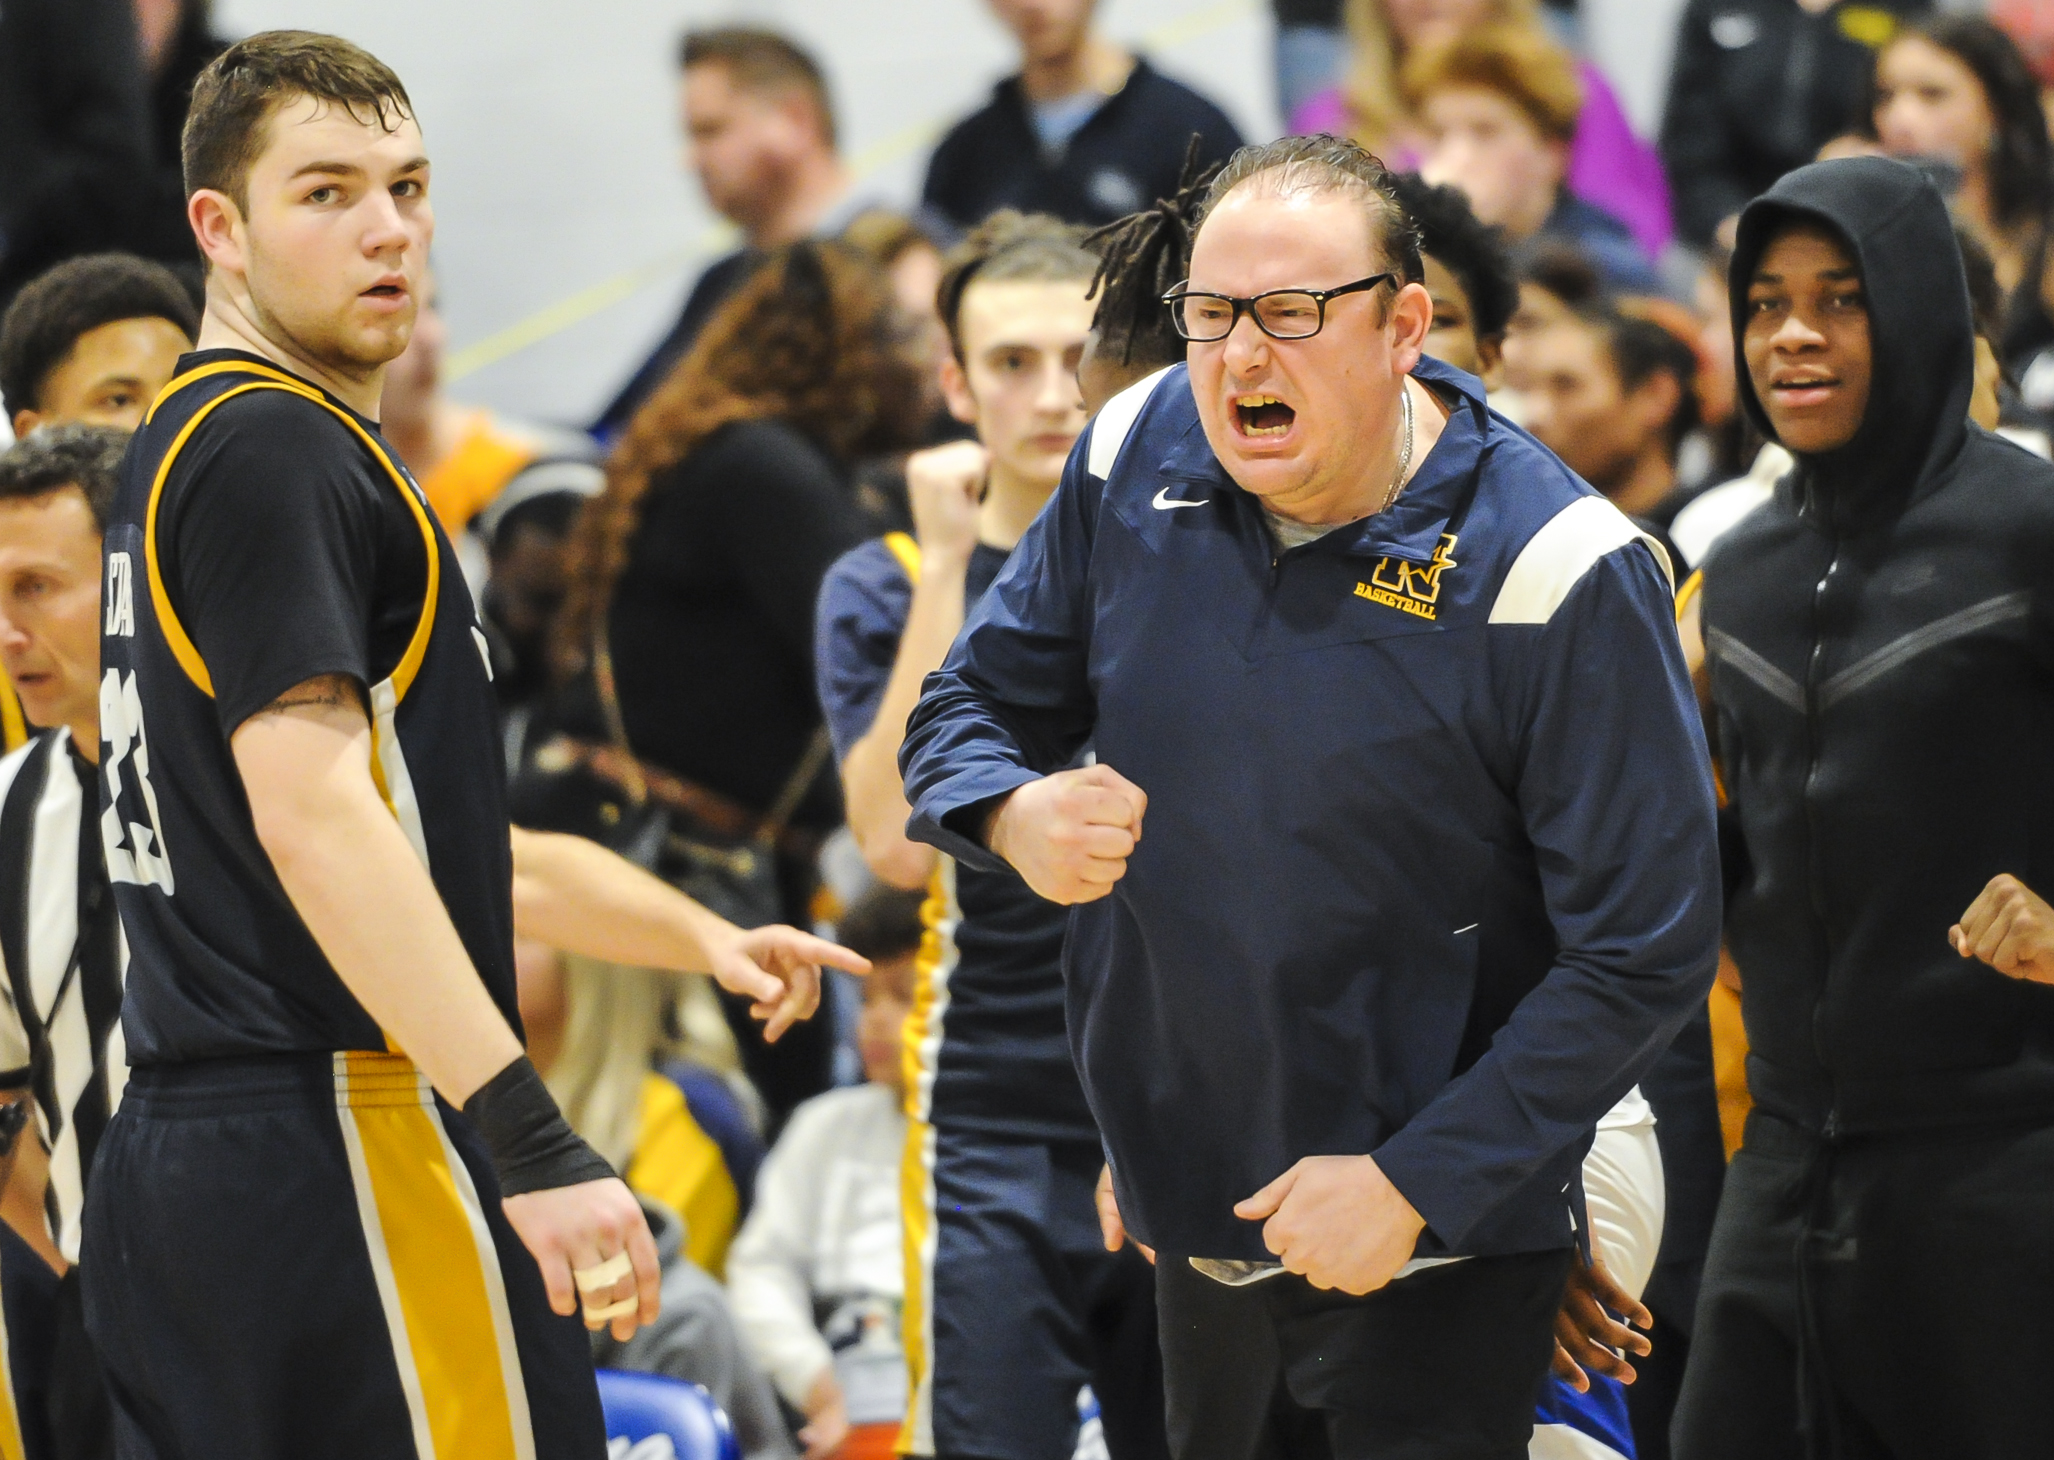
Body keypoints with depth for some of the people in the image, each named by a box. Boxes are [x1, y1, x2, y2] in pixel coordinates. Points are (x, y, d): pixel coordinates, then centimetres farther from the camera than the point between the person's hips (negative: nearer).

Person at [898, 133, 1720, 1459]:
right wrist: (1018, 816, -15)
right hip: (1190, 1224, 5)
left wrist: (1414, 1184, -20)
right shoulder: (1137, 459, -3)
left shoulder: (1559, 573, -20)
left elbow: (1646, 953, -18)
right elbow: (967, 713, 9)